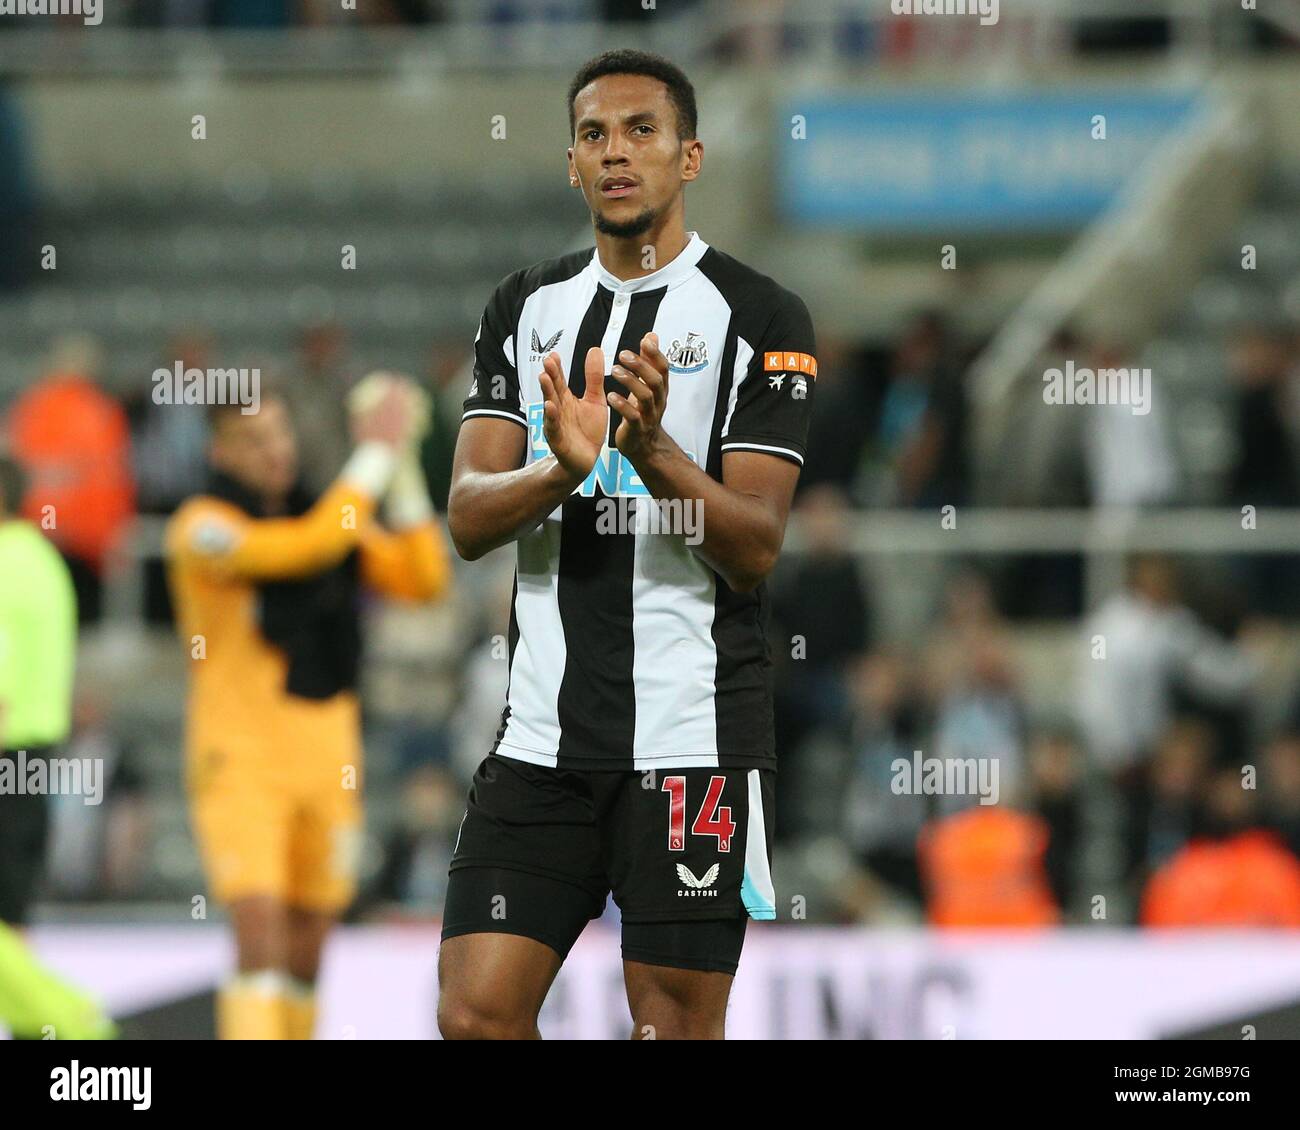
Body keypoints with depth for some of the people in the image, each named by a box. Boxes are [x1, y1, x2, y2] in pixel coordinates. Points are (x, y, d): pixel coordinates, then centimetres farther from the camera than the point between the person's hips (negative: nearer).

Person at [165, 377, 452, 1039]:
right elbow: (305, 547, -23)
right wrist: (375, 455, -17)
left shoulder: (323, 511, 11)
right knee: (260, 938, -18)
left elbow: (424, 579, 2)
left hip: (327, 761, 6)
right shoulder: (204, 525, -7)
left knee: (306, 953, 8)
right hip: (240, 761, -6)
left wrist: (403, 468, -6)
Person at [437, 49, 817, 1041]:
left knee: (677, 1028, -2)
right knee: (476, 1014, -3)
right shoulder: (527, 308, 13)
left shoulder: (761, 317, -2)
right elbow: (469, 520, 3)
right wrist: (563, 468, -18)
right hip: (543, 728, 4)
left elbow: (755, 548, -8)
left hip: (696, 733, -4)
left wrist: (652, 449, -25)